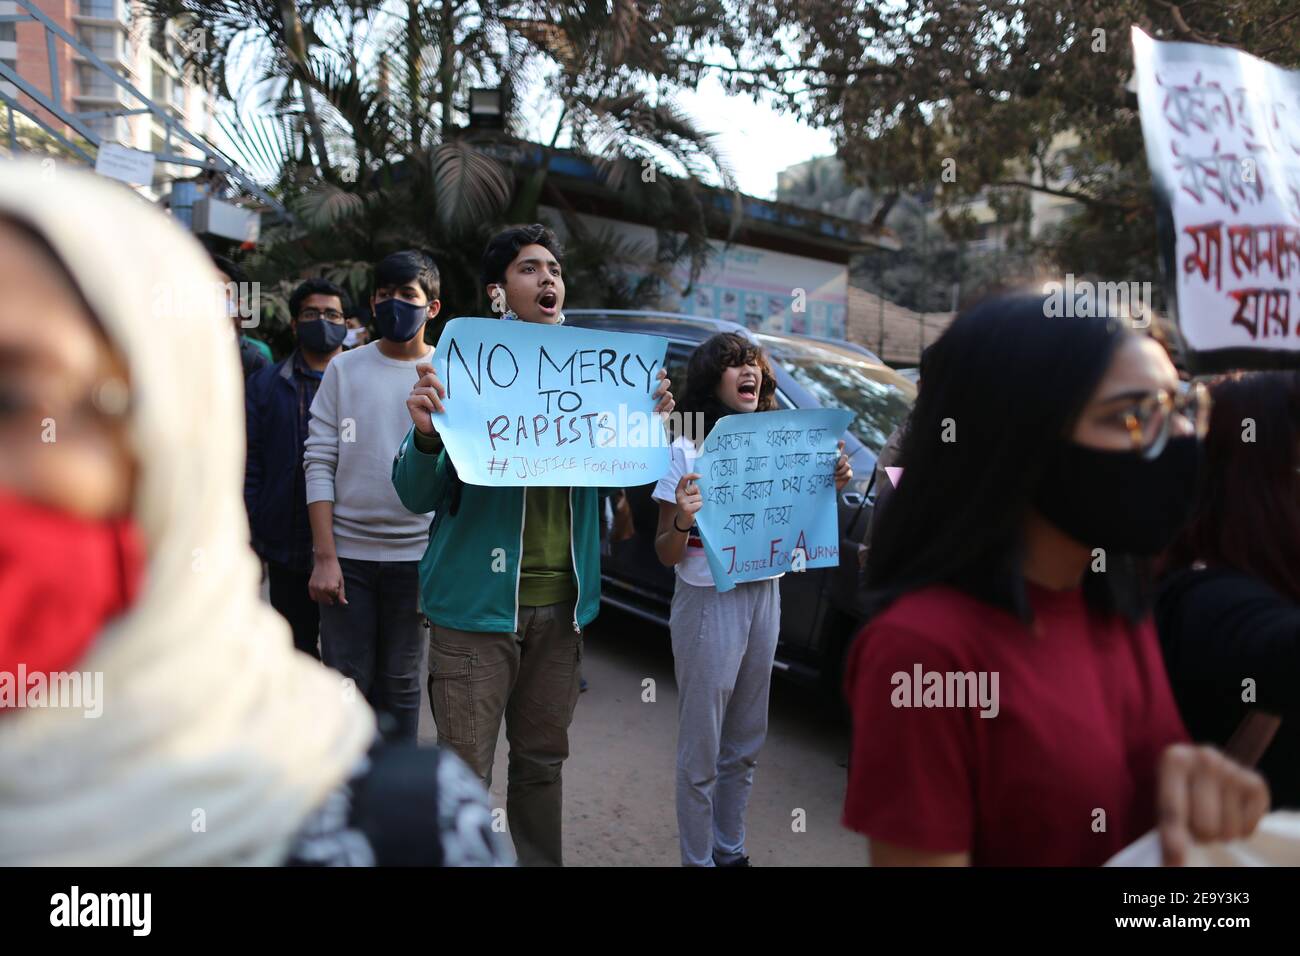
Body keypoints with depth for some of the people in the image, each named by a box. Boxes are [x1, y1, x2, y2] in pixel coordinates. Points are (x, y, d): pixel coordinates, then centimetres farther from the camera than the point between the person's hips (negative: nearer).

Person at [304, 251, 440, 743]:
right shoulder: (345, 369, 5)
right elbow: (319, 463, 1)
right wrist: (325, 555, -6)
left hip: (416, 554, 0)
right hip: (347, 551, 0)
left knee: (400, 684, 10)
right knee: (346, 682, 5)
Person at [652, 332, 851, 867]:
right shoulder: (685, 450, -10)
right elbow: (666, 555, -10)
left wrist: (830, 486, -2)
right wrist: (682, 522, -31)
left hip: (764, 597, 6)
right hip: (708, 602, -6)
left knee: (745, 744, 18)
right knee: (702, 751, 3)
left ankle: (731, 851, 33)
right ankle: (698, 858, 18)